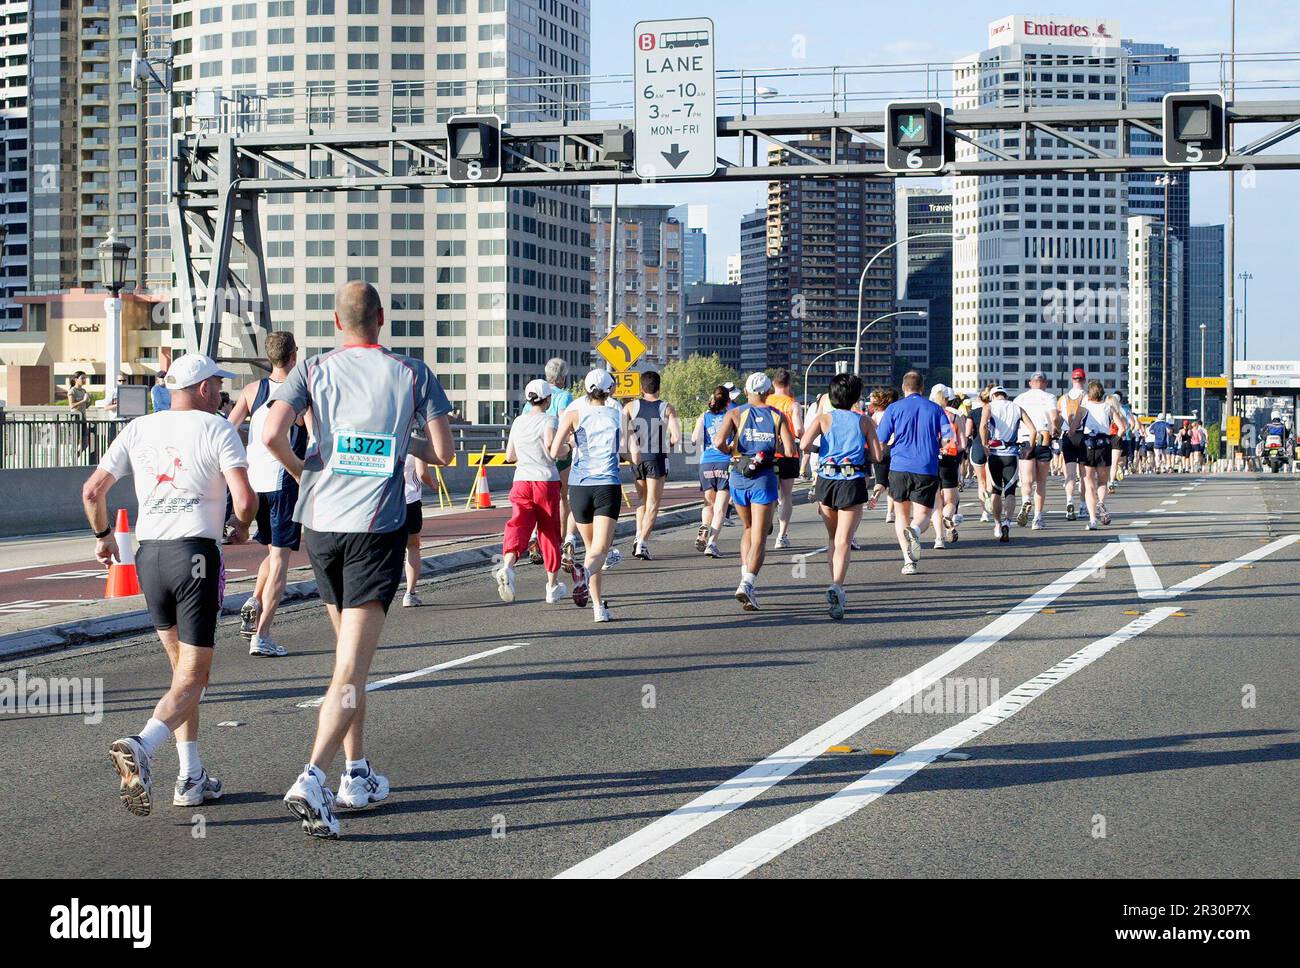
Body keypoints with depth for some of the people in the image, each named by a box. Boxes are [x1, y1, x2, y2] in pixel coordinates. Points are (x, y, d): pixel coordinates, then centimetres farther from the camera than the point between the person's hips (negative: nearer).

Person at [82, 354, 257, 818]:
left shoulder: (138, 429, 11)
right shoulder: (217, 430, -2)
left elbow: (92, 490, 7)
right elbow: (245, 499, -11)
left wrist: (103, 535, 24)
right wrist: (241, 528, 11)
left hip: (149, 555, 5)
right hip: (196, 553, -5)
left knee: (181, 668, 19)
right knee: (192, 677, -3)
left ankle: (192, 778, 15)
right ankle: (140, 747, -28)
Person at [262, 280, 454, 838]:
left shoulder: (313, 370, 3)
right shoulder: (412, 374, 1)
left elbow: (272, 435, -11)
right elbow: (443, 454, 0)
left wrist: (300, 470, 8)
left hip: (320, 524, 3)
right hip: (377, 529, -3)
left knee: (349, 653, 20)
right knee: (353, 668, -7)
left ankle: (358, 776, 25)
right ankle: (312, 780, -24)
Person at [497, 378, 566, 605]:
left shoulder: (518, 421, 11)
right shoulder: (549, 420, -4)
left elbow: (510, 456, 15)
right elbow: (550, 443, -22)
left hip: (521, 483, 3)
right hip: (546, 482, -3)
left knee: (518, 526, -9)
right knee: (549, 533, 10)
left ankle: (507, 566, -40)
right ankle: (552, 585, 21)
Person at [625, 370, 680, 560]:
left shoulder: (631, 406, -1)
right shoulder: (667, 409, -4)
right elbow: (676, 437, -13)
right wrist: (668, 444, 8)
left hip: (637, 458, 2)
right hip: (658, 459, -2)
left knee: (642, 499, 22)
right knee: (652, 504, 3)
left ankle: (639, 536, 7)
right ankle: (643, 542, -11)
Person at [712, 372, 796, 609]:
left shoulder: (735, 414, 2)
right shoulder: (778, 416, 3)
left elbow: (718, 441, -15)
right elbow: (790, 450, -6)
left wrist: (732, 453, 5)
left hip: (739, 477, 2)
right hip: (765, 478, -2)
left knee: (749, 530, 23)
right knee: (759, 538, -2)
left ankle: (746, 578, 12)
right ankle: (748, 583, -20)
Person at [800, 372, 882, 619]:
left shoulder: (823, 419, 4)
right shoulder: (864, 421, 5)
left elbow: (804, 445, -11)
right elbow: (877, 456, 1)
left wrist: (820, 449, 10)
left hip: (826, 481, 2)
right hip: (853, 483, -2)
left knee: (832, 538, 20)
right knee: (843, 542, -7)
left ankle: (837, 590, 20)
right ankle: (837, 587, -29)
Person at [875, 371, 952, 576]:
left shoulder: (894, 408, 3)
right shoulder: (935, 409, 7)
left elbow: (879, 442, 0)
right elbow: (948, 439, 0)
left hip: (900, 468, 0)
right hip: (927, 469, 0)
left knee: (901, 515, 14)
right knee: (923, 515, 5)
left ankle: (908, 560, 3)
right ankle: (915, 531, -32)